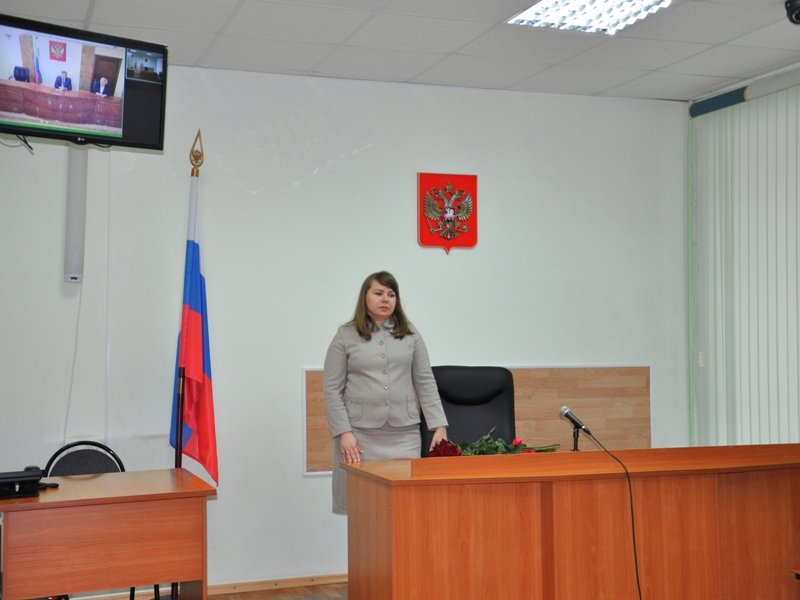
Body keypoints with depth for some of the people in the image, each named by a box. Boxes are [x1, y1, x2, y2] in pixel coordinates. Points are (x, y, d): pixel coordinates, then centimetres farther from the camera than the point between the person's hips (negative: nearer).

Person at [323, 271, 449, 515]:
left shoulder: (410, 334, 9)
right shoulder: (345, 336, 3)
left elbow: (425, 381, 9)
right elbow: (332, 389, 1)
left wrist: (439, 425, 1)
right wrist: (343, 432, -8)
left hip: (404, 433, 2)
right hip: (360, 433, -1)